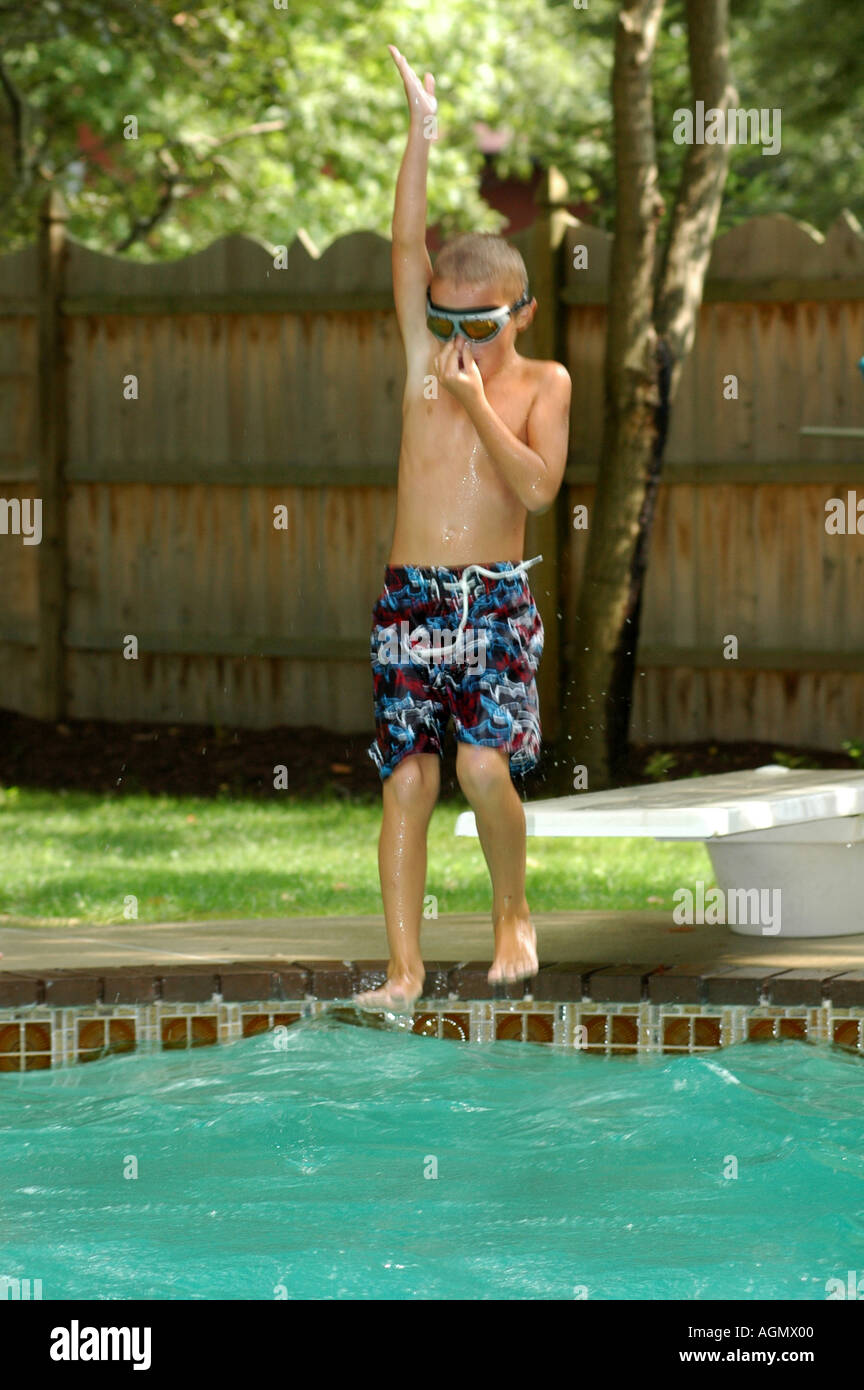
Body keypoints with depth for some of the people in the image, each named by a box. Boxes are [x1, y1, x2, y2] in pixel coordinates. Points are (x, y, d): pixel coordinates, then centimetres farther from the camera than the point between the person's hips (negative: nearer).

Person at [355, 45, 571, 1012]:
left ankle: (512, 913, 9)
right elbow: (407, 250, -2)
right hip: (411, 597, 2)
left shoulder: (542, 384, 3)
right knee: (406, 780, -4)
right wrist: (422, 133, -9)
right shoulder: (424, 364, 7)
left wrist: (478, 403, -13)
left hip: (497, 602, -2)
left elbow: (538, 486, -10)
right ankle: (404, 969, -1)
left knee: (485, 764, -17)